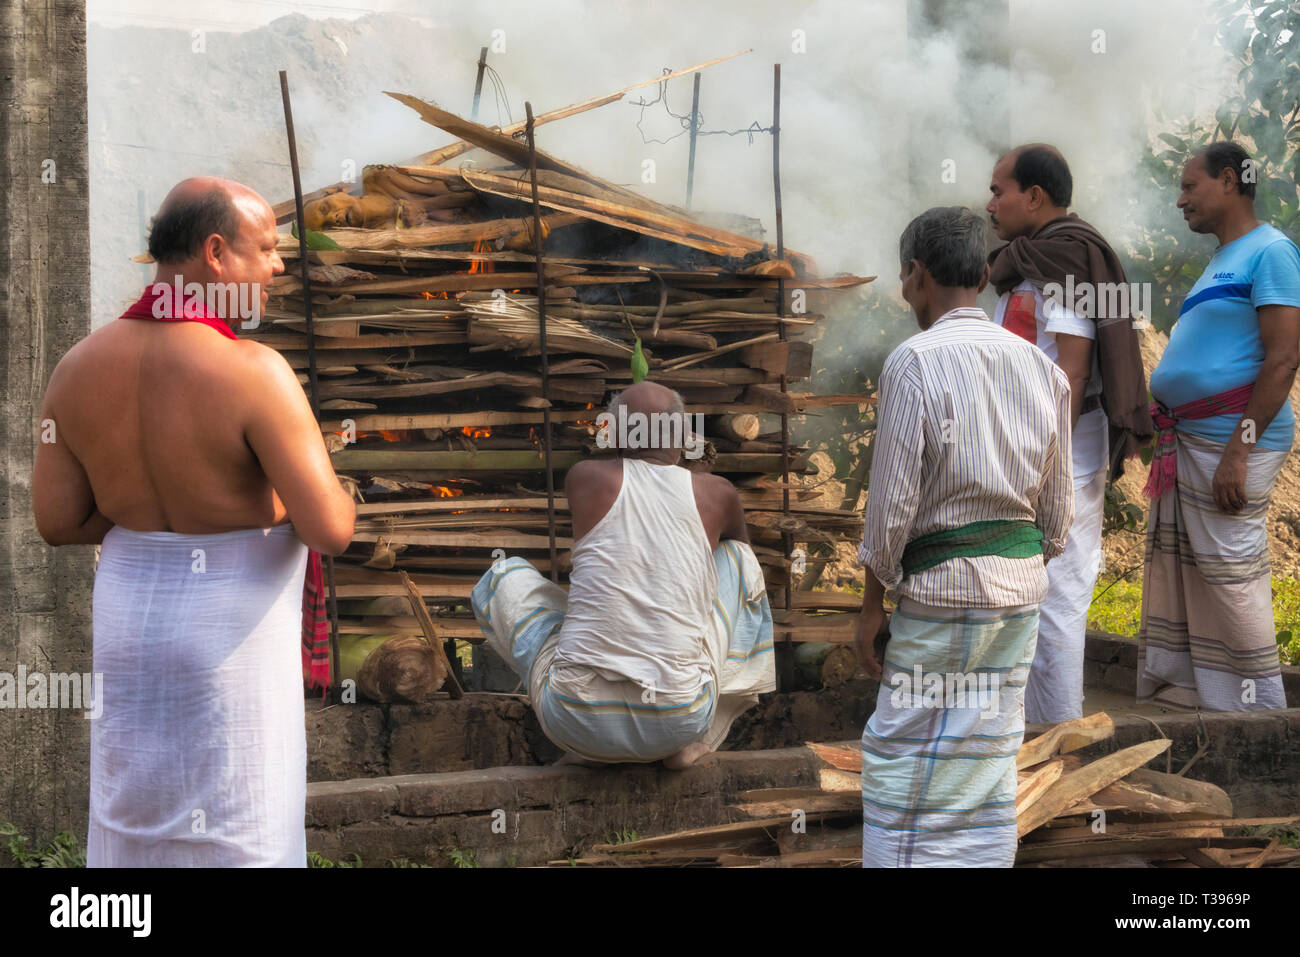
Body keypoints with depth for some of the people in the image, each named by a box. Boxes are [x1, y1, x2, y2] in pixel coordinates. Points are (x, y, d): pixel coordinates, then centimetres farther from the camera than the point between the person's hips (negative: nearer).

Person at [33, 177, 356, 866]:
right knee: (236, 829, 7)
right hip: (233, 628, -5)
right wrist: (329, 492, -1)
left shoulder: (79, 365, -4)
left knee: (135, 818, 18)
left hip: (130, 617, 5)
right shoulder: (253, 372, -22)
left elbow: (56, 522, 0)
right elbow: (330, 530, -23)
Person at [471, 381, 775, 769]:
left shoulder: (585, 479, 3)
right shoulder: (716, 494, 5)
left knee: (504, 575, 24)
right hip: (678, 724, 1)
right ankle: (691, 743, 17)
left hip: (575, 721, 0)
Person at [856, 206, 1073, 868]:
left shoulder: (914, 362, -12)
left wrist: (871, 605, -4)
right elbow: (1057, 503, 10)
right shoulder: (1039, 366, 6)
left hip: (942, 589, -7)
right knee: (990, 761, 14)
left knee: (906, 770, -1)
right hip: (1022, 588, 7)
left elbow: (893, 499, -13)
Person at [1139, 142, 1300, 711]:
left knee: (1230, 575, -7)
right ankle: (1178, 691, 20)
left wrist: (1239, 450, -22)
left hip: (1230, 440, -10)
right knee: (1173, 571, 12)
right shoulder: (1220, 261, 19)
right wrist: (1163, 418, 16)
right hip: (1186, 441, 10)